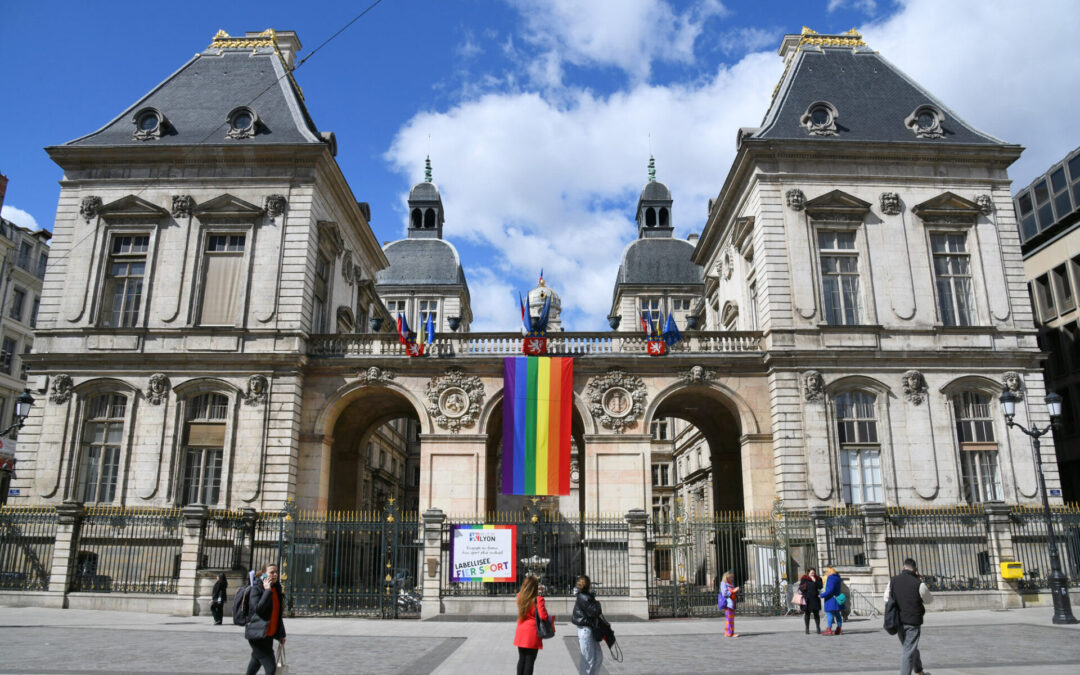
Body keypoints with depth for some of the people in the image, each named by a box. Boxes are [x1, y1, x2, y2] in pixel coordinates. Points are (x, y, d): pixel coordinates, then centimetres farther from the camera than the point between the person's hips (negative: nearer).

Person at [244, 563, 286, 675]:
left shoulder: (276, 588, 11)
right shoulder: (256, 588, -10)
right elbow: (257, 609, -25)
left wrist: (281, 633, 20)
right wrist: (267, 590, -21)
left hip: (269, 635, 8)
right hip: (257, 634, -8)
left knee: (256, 661, 21)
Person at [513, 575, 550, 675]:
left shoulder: (520, 597, 2)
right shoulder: (538, 599, -15)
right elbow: (543, 616, -20)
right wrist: (550, 617, 1)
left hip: (521, 631, 5)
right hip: (532, 633, -5)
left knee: (521, 659, 14)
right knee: (530, 660, 1)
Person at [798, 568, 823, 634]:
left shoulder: (818, 579, 6)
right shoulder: (804, 579, 0)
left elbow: (820, 587, -7)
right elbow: (800, 588, -1)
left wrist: (815, 581, -16)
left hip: (815, 599, 2)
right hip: (806, 599, -2)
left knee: (816, 614, 3)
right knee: (807, 613, 2)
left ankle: (818, 628, 11)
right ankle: (807, 629, 9)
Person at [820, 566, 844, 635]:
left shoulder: (831, 578, -17)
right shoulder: (837, 577, 13)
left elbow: (830, 590, -25)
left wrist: (822, 595, -18)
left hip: (831, 599, -10)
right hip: (836, 598, 10)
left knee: (829, 613, -8)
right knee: (837, 614, 13)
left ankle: (829, 630, -10)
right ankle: (839, 629, 17)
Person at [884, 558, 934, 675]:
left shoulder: (893, 580, -1)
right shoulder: (918, 584, -15)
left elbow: (887, 599, 7)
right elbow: (929, 600, 2)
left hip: (898, 621, 5)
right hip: (913, 621, -5)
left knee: (911, 648, 24)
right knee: (908, 652, 0)